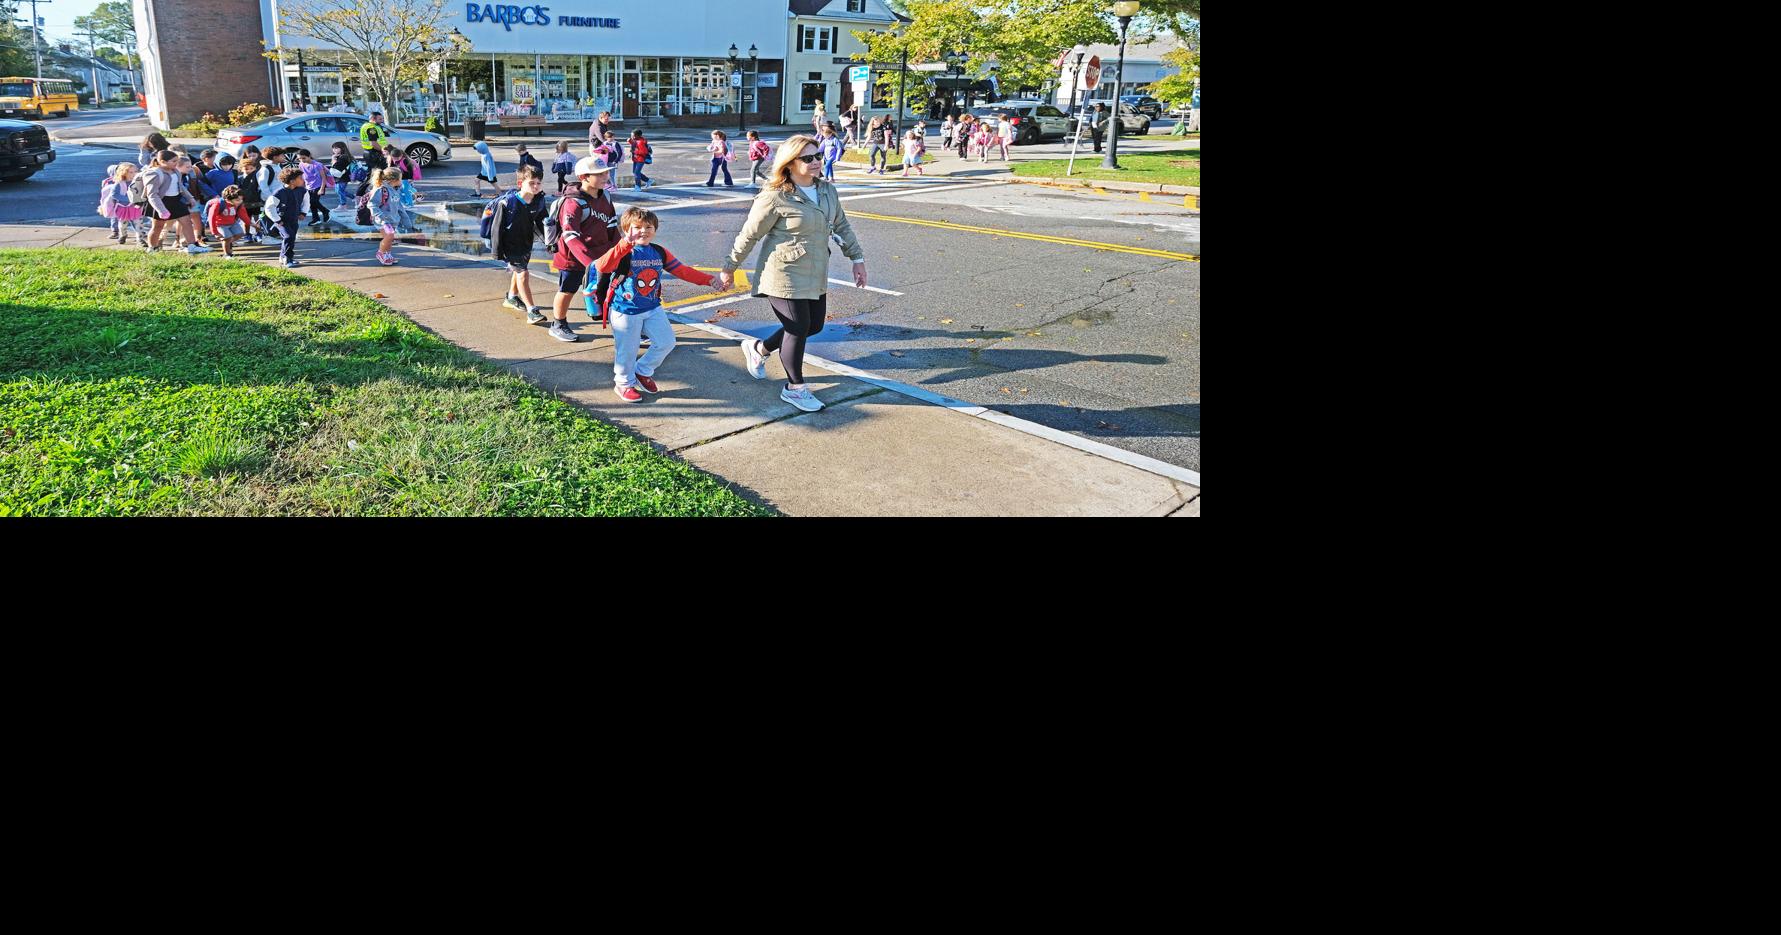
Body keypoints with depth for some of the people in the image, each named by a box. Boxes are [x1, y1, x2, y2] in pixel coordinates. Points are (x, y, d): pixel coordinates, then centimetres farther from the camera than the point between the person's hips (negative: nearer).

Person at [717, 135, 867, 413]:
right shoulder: (775, 197, -17)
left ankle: (759, 348, 36)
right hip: (784, 276, -8)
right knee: (798, 328, -1)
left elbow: (842, 226, 15)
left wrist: (857, 258, 10)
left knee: (814, 325, 14)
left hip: (815, 275, 8)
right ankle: (795, 388, 19)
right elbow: (748, 236, -10)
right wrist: (729, 269, -5)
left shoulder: (827, 191, 4)